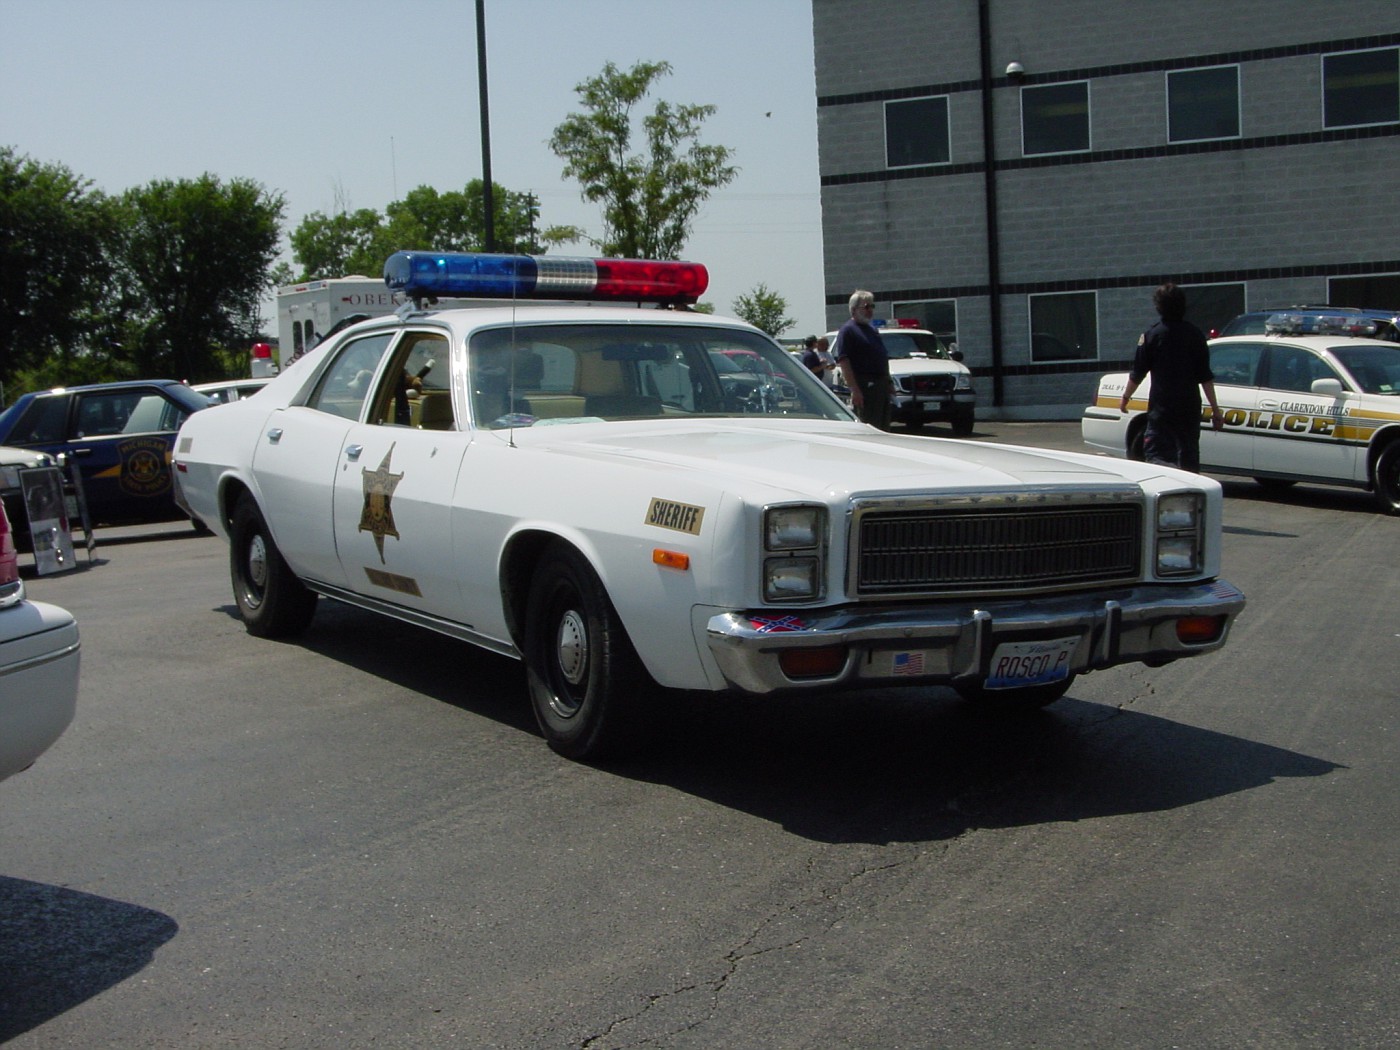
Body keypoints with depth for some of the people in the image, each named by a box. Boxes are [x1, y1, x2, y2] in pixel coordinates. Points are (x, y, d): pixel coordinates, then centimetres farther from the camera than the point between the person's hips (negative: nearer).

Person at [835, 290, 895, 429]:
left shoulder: (872, 329, 20)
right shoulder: (848, 330, -7)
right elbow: (843, 362, -15)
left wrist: (889, 382, 18)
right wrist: (855, 390, -22)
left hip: (882, 385, 9)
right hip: (864, 386, -9)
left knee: (884, 428, 11)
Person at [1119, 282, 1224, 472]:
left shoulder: (1152, 335, -5)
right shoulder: (1195, 334, 3)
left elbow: (1138, 373, -1)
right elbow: (1206, 377, 2)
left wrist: (1125, 397, 15)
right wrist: (1215, 409, 6)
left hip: (1161, 408, -4)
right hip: (1190, 408, 4)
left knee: (1156, 454, -6)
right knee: (1190, 458, 14)